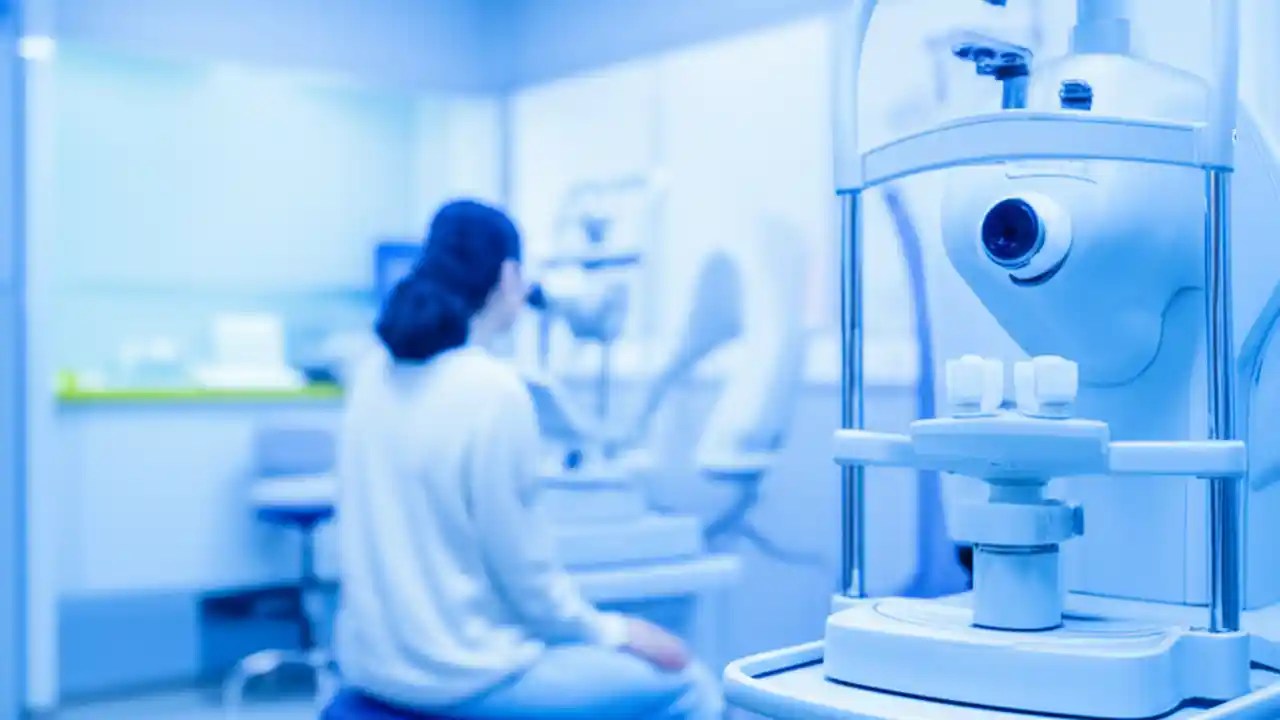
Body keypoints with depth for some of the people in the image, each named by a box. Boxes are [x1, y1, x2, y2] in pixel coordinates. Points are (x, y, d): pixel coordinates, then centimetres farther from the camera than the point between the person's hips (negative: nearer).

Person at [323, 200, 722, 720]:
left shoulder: (375, 373, 2)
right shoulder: (494, 388, -21)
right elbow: (521, 567, -16)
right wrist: (611, 632, -1)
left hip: (373, 657, 9)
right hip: (454, 674, -9)